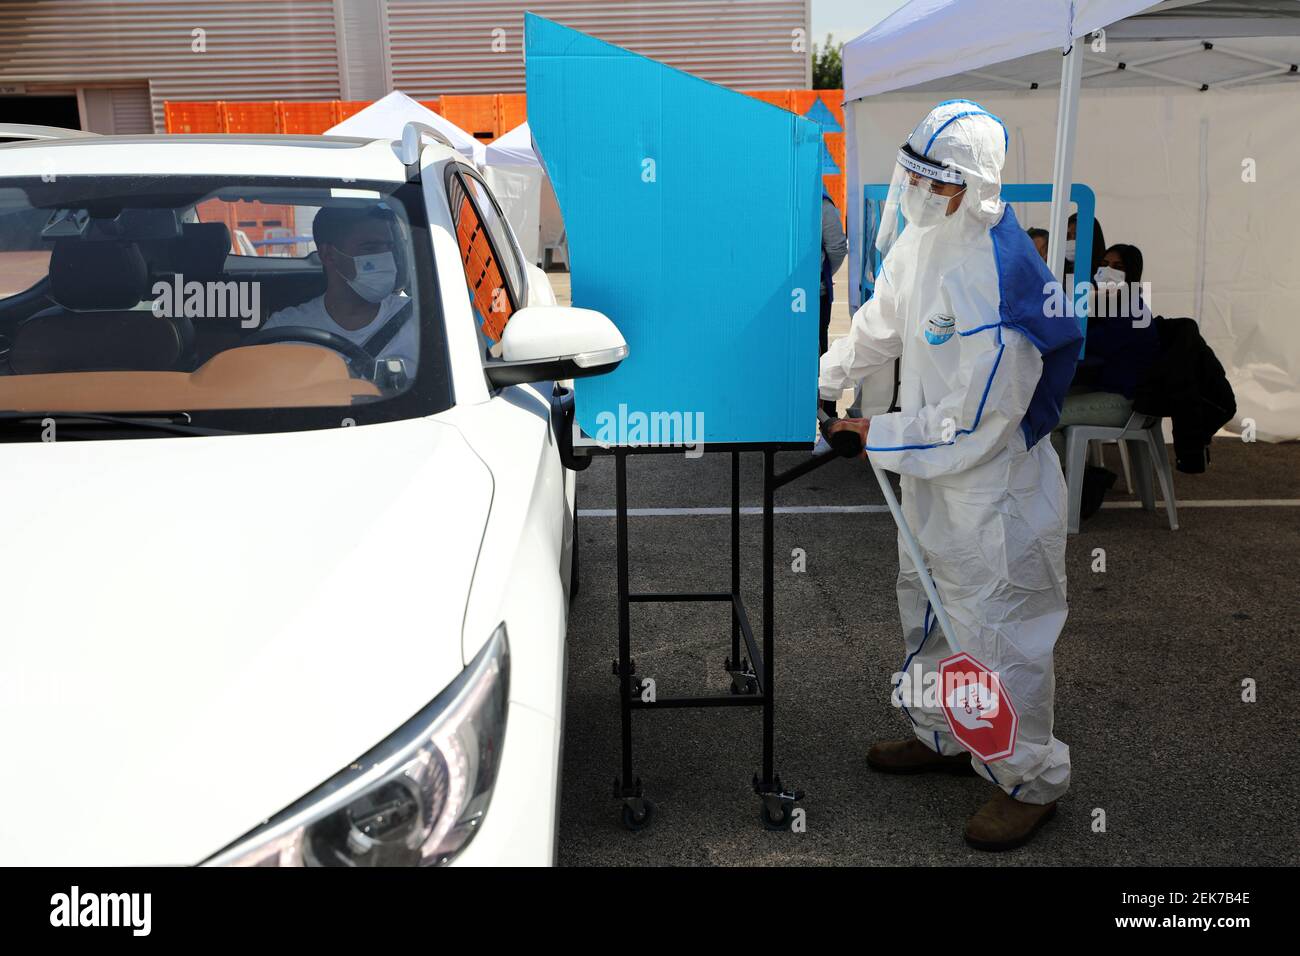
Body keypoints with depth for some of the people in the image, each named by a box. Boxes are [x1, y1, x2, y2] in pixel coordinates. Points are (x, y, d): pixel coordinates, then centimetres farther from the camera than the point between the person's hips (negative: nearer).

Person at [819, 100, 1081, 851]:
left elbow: (975, 425, -27)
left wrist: (879, 437, -17)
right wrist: (820, 380, 13)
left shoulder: (999, 287, -32)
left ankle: (1032, 780, 28)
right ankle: (945, 737, 47)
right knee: (928, 612, 24)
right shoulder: (919, 238, -3)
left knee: (997, 634, 5)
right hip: (929, 476, 9)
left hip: (992, 490, -9)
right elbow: (881, 326, 16)